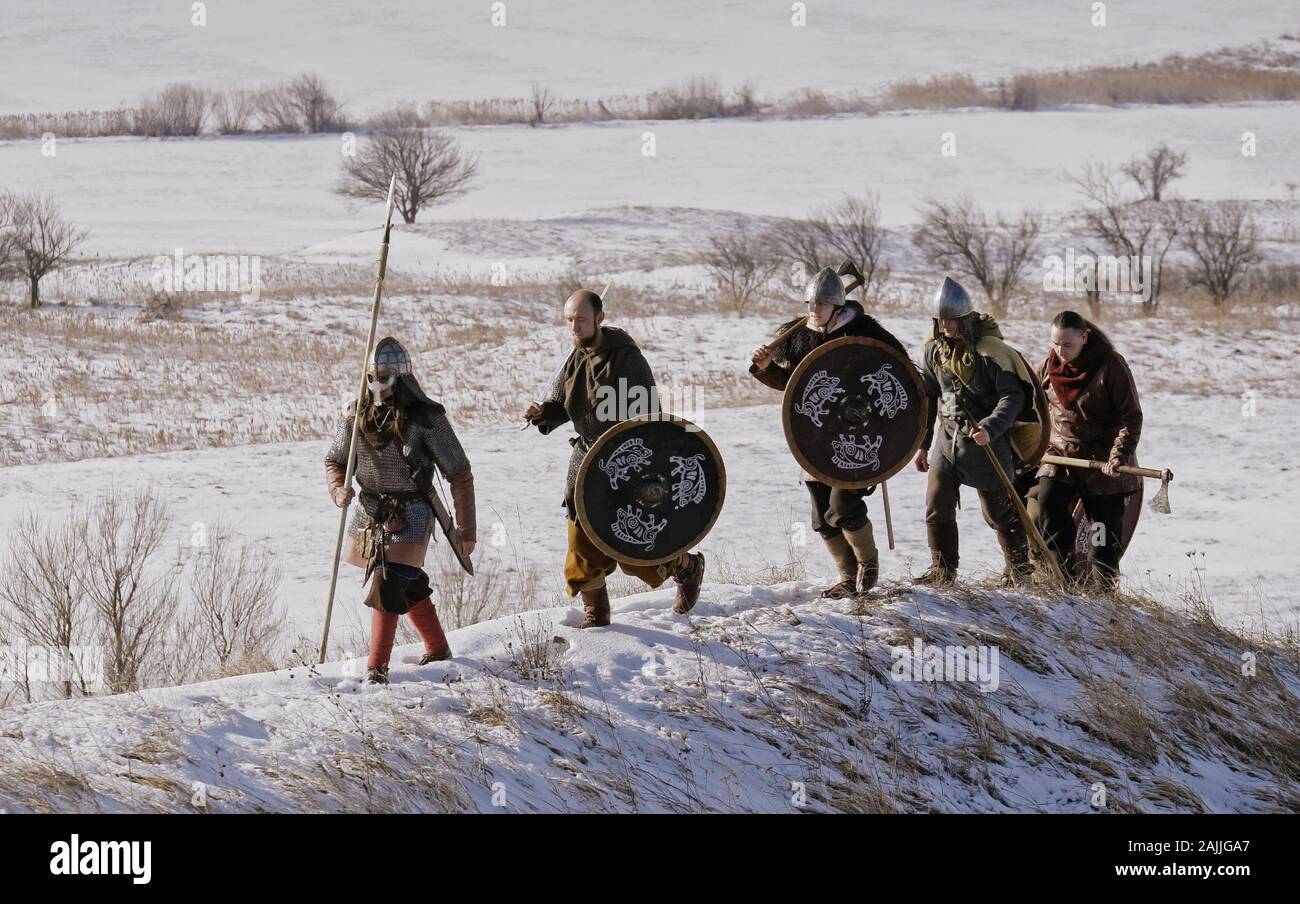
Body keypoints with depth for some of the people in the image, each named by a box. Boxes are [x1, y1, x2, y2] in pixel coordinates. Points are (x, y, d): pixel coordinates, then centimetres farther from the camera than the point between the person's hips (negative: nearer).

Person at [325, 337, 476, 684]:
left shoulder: (425, 419, -15)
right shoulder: (356, 416, -3)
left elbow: (460, 475, -9)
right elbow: (334, 461, 10)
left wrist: (466, 530, -7)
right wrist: (338, 489, -14)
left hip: (409, 515, -5)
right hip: (370, 511, 6)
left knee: (387, 587, -17)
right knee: (409, 586, 20)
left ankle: (377, 669, -11)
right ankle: (438, 649, 40)